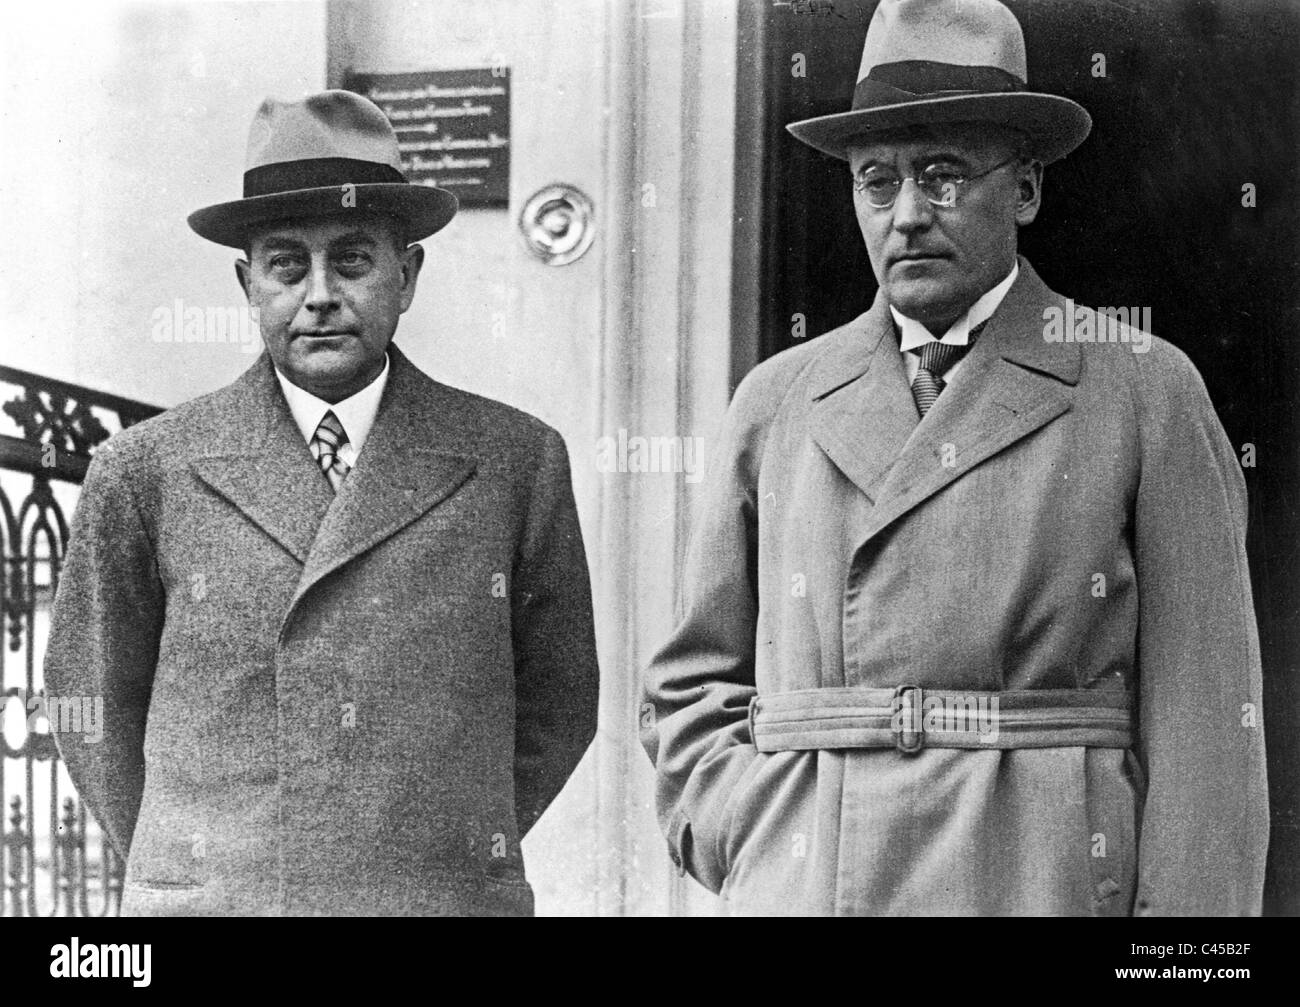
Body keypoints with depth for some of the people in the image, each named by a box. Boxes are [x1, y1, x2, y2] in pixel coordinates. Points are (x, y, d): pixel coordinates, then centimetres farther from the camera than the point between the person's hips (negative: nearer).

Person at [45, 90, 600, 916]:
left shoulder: (518, 463, 3)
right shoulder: (145, 474, 3)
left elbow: (557, 705, 12)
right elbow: (94, 707, 12)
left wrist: (448, 854, 7)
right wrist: (191, 873, 9)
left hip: (448, 900, 1)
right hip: (209, 900, 0)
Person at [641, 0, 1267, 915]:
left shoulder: (1146, 393, 3)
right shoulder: (779, 404, 11)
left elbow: (1205, 718, -2)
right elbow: (691, 690, 16)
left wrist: (1183, 917, -10)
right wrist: (766, 857, 1)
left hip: (1047, 891, -2)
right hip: (800, 889, 3)